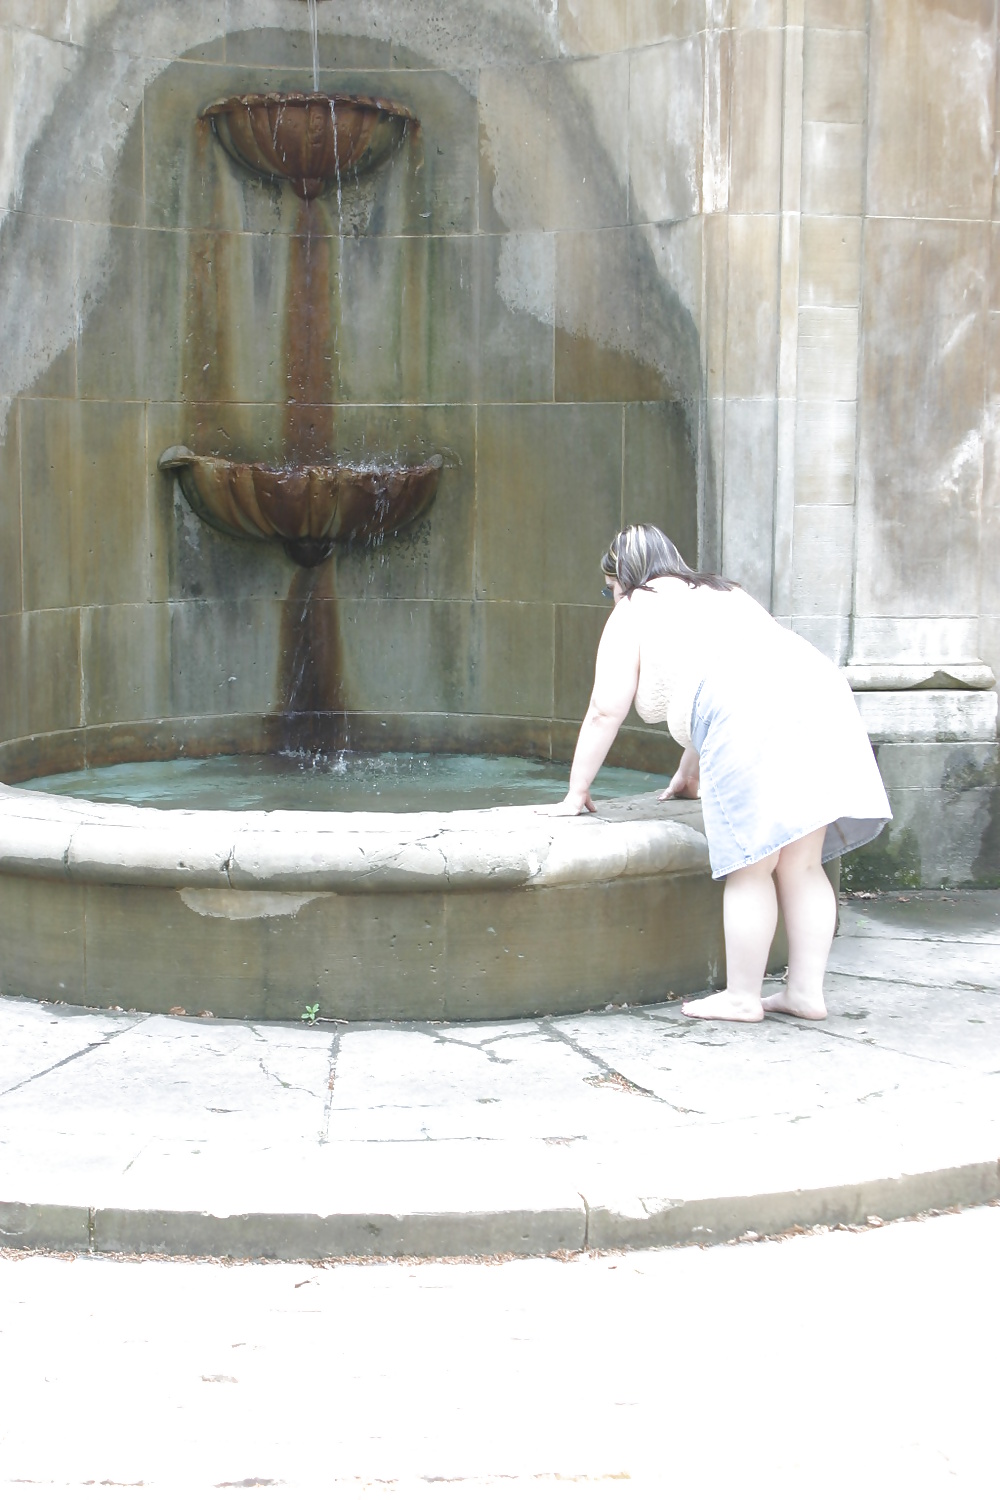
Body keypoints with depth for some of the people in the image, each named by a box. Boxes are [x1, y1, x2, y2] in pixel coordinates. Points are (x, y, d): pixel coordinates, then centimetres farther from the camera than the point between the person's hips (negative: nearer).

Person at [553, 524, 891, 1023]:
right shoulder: (721, 594, 38)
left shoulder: (635, 611, 17)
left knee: (750, 867, -2)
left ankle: (742, 996, 4)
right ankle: (805, 991, 13)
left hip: (751, 715, -7)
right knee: (800, 866, 10)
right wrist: (690, 772, 58)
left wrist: (576, 791, 25)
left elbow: (605, 711, 16)